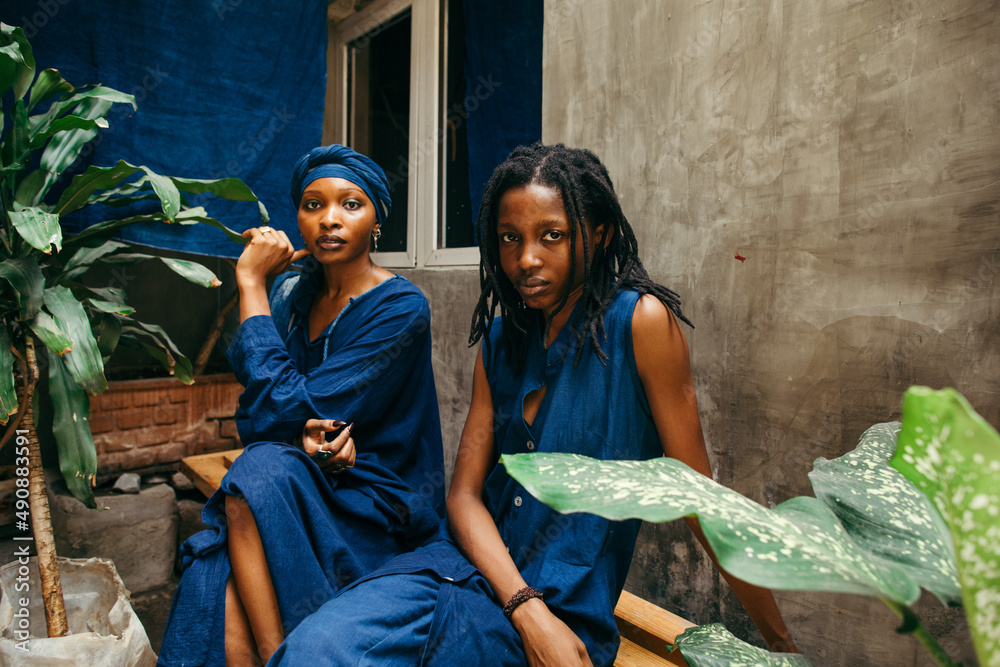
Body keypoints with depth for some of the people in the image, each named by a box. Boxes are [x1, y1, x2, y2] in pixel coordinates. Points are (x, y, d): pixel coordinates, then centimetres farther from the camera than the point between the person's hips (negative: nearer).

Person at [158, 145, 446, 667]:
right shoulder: (289, 292, 6)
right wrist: (306, 430, -16)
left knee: (261, 469, -30)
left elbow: (281, 407, -20)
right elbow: (252, 419, 7)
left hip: (376, 499, -4)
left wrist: (251, 283, -14)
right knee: (213, 587, -25)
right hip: (304, 483, 4)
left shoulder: (401, 308, -14)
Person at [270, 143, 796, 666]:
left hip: (566, 607, -4)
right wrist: (528, 612, -13)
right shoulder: (500, 340, 7)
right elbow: (464, 493, 2)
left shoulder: (641, 320, -9)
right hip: (472, 561, 4)